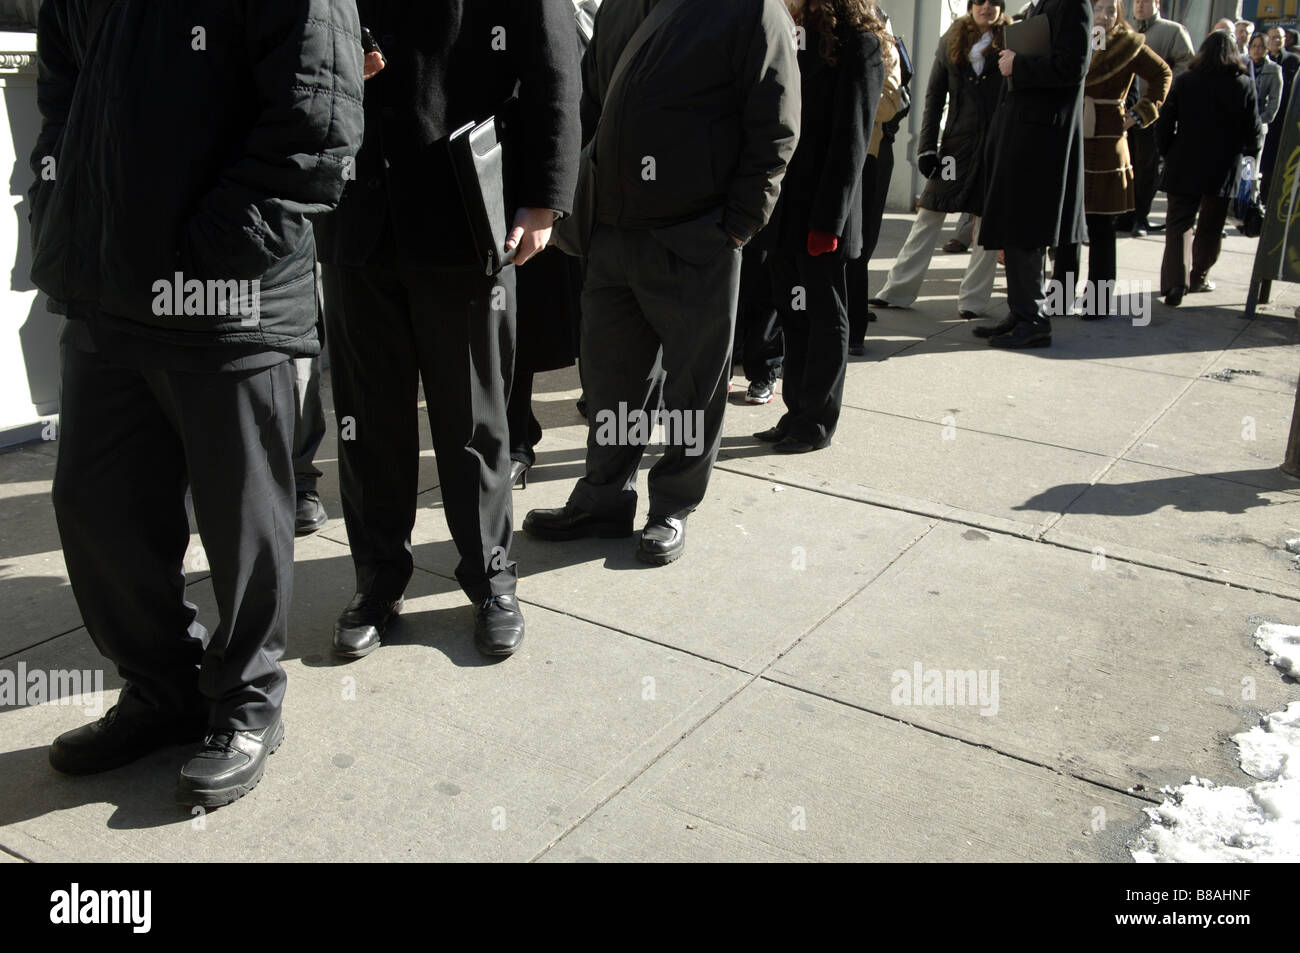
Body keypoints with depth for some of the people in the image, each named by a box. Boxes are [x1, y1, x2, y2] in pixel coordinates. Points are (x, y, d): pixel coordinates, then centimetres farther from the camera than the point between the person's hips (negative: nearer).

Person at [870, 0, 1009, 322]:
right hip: (957, 142, 2)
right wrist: (927, 147, 0)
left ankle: (974, 299, 7)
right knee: (929, 216, 3)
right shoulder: (951, 42, 9)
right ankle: (899, 290, 8)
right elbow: (934, 98, 7)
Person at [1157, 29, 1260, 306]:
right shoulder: (1244, 85, -3)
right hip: (1223, 169, 1)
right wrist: (1247, 150, 19)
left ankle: (1175, 282, -15)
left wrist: (1168, 153, 9)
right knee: (1210, 227, 16)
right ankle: (1199, 277, 27)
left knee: (1179, 224, 1)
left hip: (1184, 168, -1)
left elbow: (1164, 124, -5)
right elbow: (1253, 131, 0)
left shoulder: (1184, 81, -4)